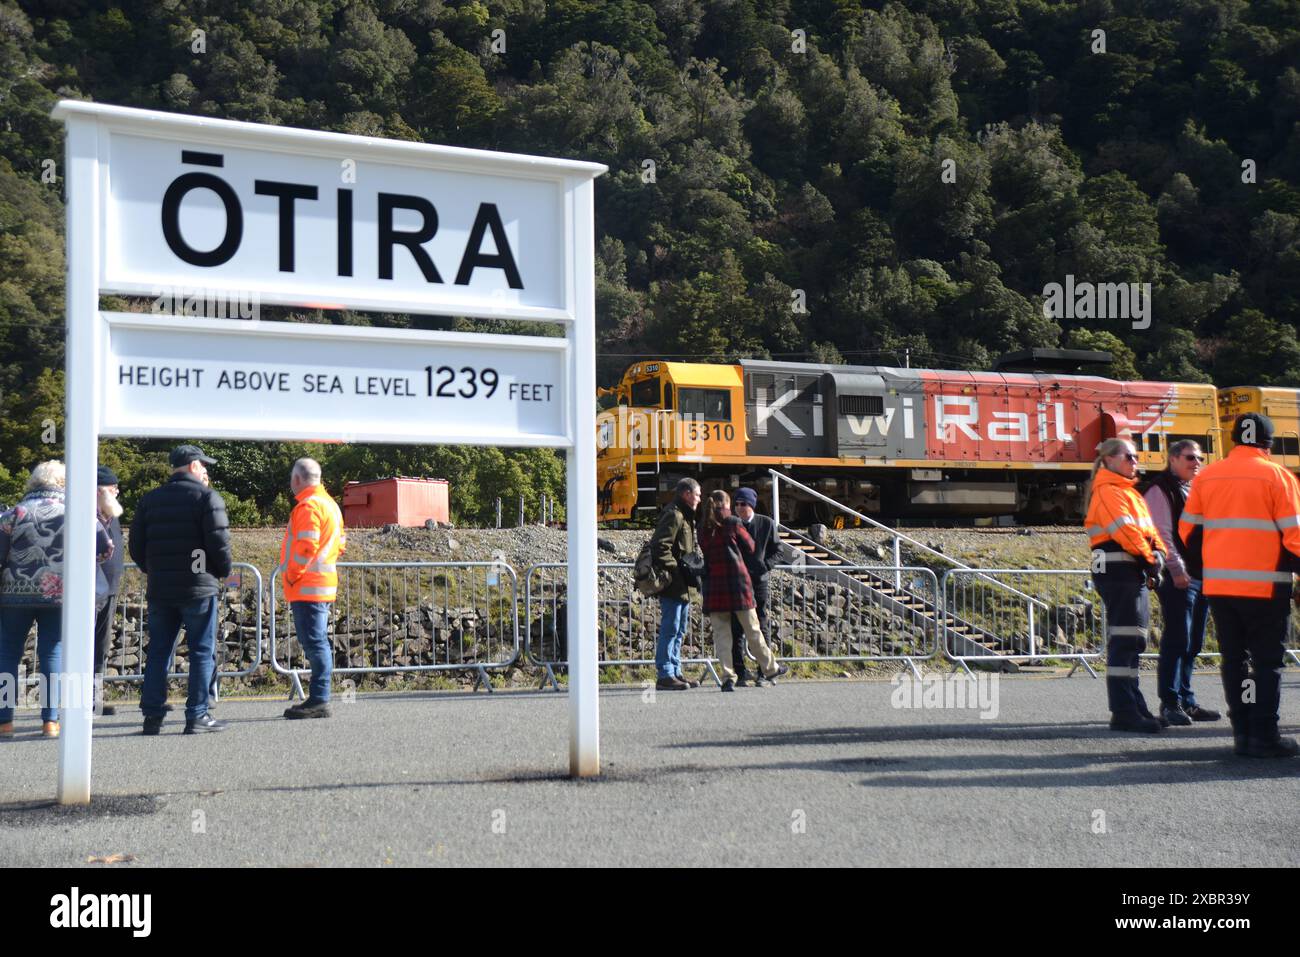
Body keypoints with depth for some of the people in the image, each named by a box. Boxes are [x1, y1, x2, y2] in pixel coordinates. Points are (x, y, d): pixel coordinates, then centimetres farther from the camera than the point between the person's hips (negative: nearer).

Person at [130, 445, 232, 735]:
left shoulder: (149, 499, 11)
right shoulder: (207, 497, -6)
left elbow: (136, 544, 9)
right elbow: (219, 541, -13)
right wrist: (223, 571, 3)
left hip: (159, 589, 5)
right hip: (199, 587, -5)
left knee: (158, 651, 10)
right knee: (201, 652, 1)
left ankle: (153, 714, 8)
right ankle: (197, 716, 0)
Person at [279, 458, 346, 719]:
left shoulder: (308, 506, -13)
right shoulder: (329, 503, 19)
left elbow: (306, 547, -21)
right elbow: (338, 544, 22)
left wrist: (291, 576, -12)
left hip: (307, 587, -10)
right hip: (325, 585, 10)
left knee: (314, 643, -10)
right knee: (318, 643, 13)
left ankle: (319, 701, -11)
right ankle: (319, 699, 17)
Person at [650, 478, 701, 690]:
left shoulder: (684, 516, 20)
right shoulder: (674, 515, -14)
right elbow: (660, 546, -23)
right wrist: (673, 569, -21)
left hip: (682, 587, 11)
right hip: (673, 585, -11)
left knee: (679, 630, 15)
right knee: (670, 630, -8)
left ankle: (675, 672, 21)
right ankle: (664, 676, -6)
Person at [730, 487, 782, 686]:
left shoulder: (766, 524, 2)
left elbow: (777, 551, 6)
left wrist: (764, 566, -11)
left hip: (758, 582, -1)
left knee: (761, 629, 3)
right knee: (736, 630, -1)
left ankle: (763, 674, 7)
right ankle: (740, 674, 3)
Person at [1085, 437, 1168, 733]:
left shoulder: (1129, 492, 24)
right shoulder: (1108, 491, -8)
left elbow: (1149, 530, 19)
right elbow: (1125, 529, -19)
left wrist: (1158, 553, 0)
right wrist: (1149, 558, -10)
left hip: (1135, 573, 11)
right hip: (1119, 572, -11)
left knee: (1132, 642, 14)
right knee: (1125, 640, -12)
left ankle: (1133, 707, 20)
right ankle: (1123, 712, -13)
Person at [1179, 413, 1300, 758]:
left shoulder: (1206, 477, 8)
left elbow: (1188, 531, 12)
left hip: (1218, 585, 4)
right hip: (1265, 586, -4)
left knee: (1234, 658, 12)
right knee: (1267, 660, 2)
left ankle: (1242, 733, 12)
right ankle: (1264, 736, -3)